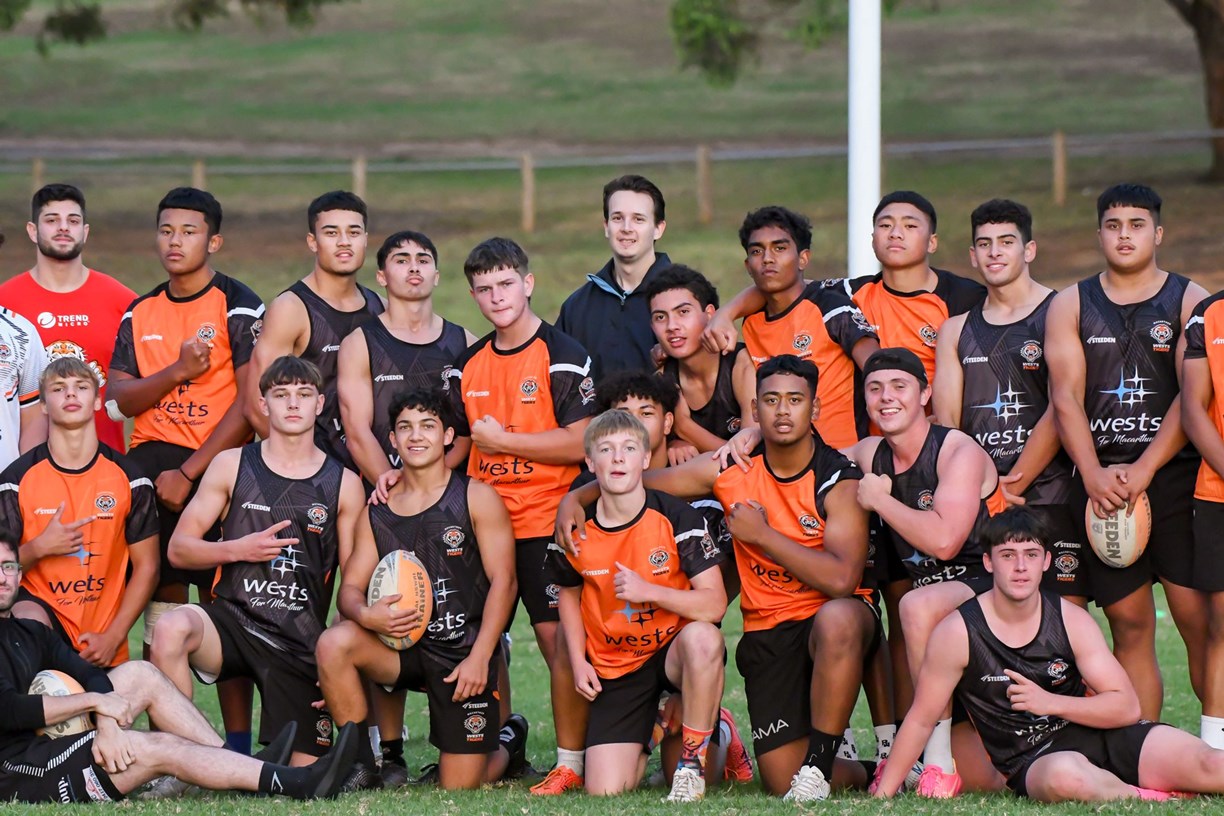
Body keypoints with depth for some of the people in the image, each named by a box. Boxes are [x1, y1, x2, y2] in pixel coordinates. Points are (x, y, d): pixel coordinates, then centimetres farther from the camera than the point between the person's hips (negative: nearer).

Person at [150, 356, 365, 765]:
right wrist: (238, 550, -13)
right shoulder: (232, 466, 7)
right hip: (232, 620, 0)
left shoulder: (344, 485, 6)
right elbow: (178, 548, 5)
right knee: (171, 628, -36)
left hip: (302, 642, 0)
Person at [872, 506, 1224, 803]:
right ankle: (1156, 799, -24)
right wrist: (881, 797, 0)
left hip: (1098, 735, 2)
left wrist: (1050, 702, -16)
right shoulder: (958, 633, -8)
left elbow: (1127, 706, -2)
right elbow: (921, 719, 0)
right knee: (1065, 776, -41)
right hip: (1033, 760, -2)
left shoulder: (1072, 620, 0)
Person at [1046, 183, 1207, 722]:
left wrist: (1143, 470, -14)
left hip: (1175, 476, -2)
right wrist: (1094, 474, -12)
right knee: (1129, 626, 3)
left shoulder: (1190, 302, 5)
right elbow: (1065, 397, 2)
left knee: (1197, 617, -8)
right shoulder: (1070, 307, 11)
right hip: (1101, 482, 2)